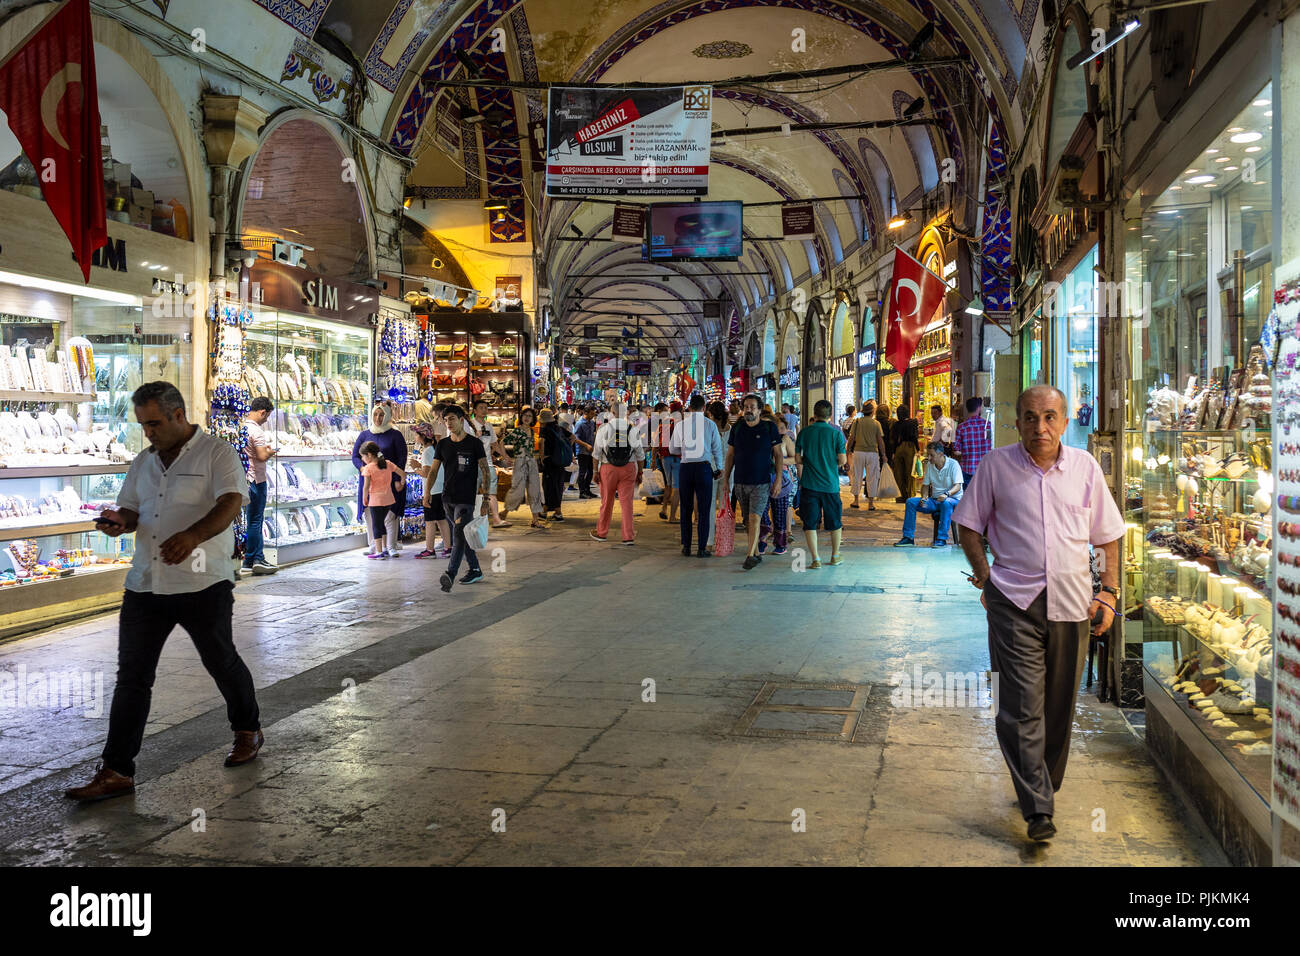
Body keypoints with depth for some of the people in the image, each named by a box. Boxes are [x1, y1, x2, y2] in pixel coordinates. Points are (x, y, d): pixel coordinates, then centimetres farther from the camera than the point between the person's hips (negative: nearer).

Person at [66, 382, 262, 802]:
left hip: (203, 583, -5)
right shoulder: (143, 462, 15)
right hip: (145, 585, 6)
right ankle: (116, 771, 7)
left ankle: (248, 731, 36)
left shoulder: (217, 454, -6)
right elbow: (132, 509, 22)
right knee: (131, 677, 3)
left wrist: (192, 536, -37)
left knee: (221, 662, 12)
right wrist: (120, 521, -4)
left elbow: (230, 505, -19)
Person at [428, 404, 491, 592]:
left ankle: (450, 574, -22)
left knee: (459, 536, -14)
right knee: (462, 534, 12)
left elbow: (484, 469, -1)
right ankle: (475, 570, 23)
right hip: (448, 497, 5)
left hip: (466, 497, -5)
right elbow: (434, 470, 10)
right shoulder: (443, 444, 10)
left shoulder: (474, 443, -3)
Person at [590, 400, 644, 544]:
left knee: (606, 502, 11)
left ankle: (601, 533, 26)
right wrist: (639, 473, 10)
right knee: (627, 502, 2)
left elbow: (596, 452, 0)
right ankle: (628, 536, 1)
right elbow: (640, 453, 3)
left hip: (608, 468, 0)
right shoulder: (633, 429, 1)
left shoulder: (604, 428, -2)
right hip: (629, 468, 1)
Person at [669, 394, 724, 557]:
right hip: (704, 467, -2)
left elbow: (672, 449, 8)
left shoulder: (681, 424, 1)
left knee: (686, 508, 11)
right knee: (704, 510, 3)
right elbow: (717, 449, 6)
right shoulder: (710, 425, -1)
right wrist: (719, 468, 20)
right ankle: (701, 549, 3)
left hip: (686, 467, 2)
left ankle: (686, 546, 16)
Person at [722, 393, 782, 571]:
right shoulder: (737, 428, 6)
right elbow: (730, 455, 12)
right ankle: (756, 554, 18)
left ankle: (750, 555, -14)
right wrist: (725, 480, 9)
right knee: (747, 520, 8)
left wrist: (778, 479, -7)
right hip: (741, 482, 4)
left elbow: (778, 455, 0)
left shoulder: (769, 428, -3)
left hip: (762, 482, -4)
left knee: (755, 518, -14)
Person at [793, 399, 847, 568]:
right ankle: (835, 556, 26)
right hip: (831, 484, 0)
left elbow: (797, 459, 2)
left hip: (809, 484, 0)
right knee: (835, 522, 16)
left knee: (810, 523, 5)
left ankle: (816, 559, 0)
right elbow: (843, 460, -6)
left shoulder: (804, 433, -1)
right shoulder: (836, 433, -5)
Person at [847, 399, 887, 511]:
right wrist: (883, 454, 6)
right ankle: (871, 503, 5)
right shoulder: (876, 423, -1)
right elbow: (880, 440, -1)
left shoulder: (857, 421, -1)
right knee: (872, 478, 5)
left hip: (858, 452, 1)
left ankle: (856, 500, 14)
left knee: (857, 476, 10)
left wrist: (849, 450, 10)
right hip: (872, 452, -1)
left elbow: (852, 437, -2)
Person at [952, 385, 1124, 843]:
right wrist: (985, 577, 0)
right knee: (1021, 706, -9)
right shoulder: (997, 465, 1)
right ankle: (1037, 809, -6)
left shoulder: (1084, 467, 6)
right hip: (1014, 601, -2)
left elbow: (1109, 535, 12)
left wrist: (1108, 591, 3)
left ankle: (1046, 786, 31)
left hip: (1072, 601, 2)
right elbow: (969, 524, 9)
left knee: (1059, 705, 12)